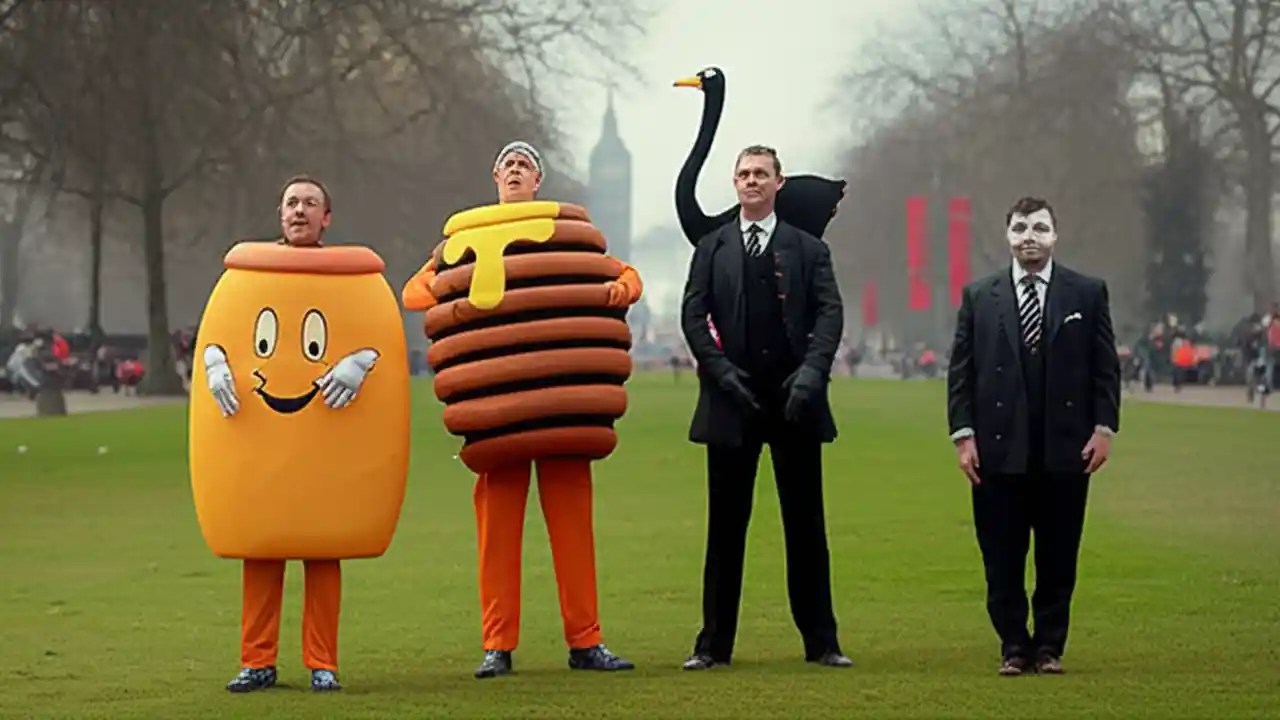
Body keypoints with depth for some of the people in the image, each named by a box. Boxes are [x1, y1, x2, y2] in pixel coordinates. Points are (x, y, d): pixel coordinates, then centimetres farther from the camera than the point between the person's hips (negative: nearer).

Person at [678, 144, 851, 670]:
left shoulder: (808, 249, 9)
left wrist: (812, 370, -16)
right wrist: (720, 369, -11)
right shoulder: (712, 248, 11)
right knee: (726, 524, 3)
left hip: (794, 399, 0)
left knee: (806, 522, 4)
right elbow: (693, 315, 3)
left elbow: (829, 313, -1)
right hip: (732, 400, 0)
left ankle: (820, 640, 8)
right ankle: (715, 642, 7)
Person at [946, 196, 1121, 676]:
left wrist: (1104, 428, -3)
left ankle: (1050, 646, 14)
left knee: (1058, 558, 5)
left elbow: (1105, 367, 5)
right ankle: (1014, 647, 11)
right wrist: (963, 434, -3)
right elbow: (961, 371, 5)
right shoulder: (979, 296, 7)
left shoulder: (1088, 293, 6)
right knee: (1002, 559, 2)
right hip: (999, 450, 0)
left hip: (1066, 450, 0)